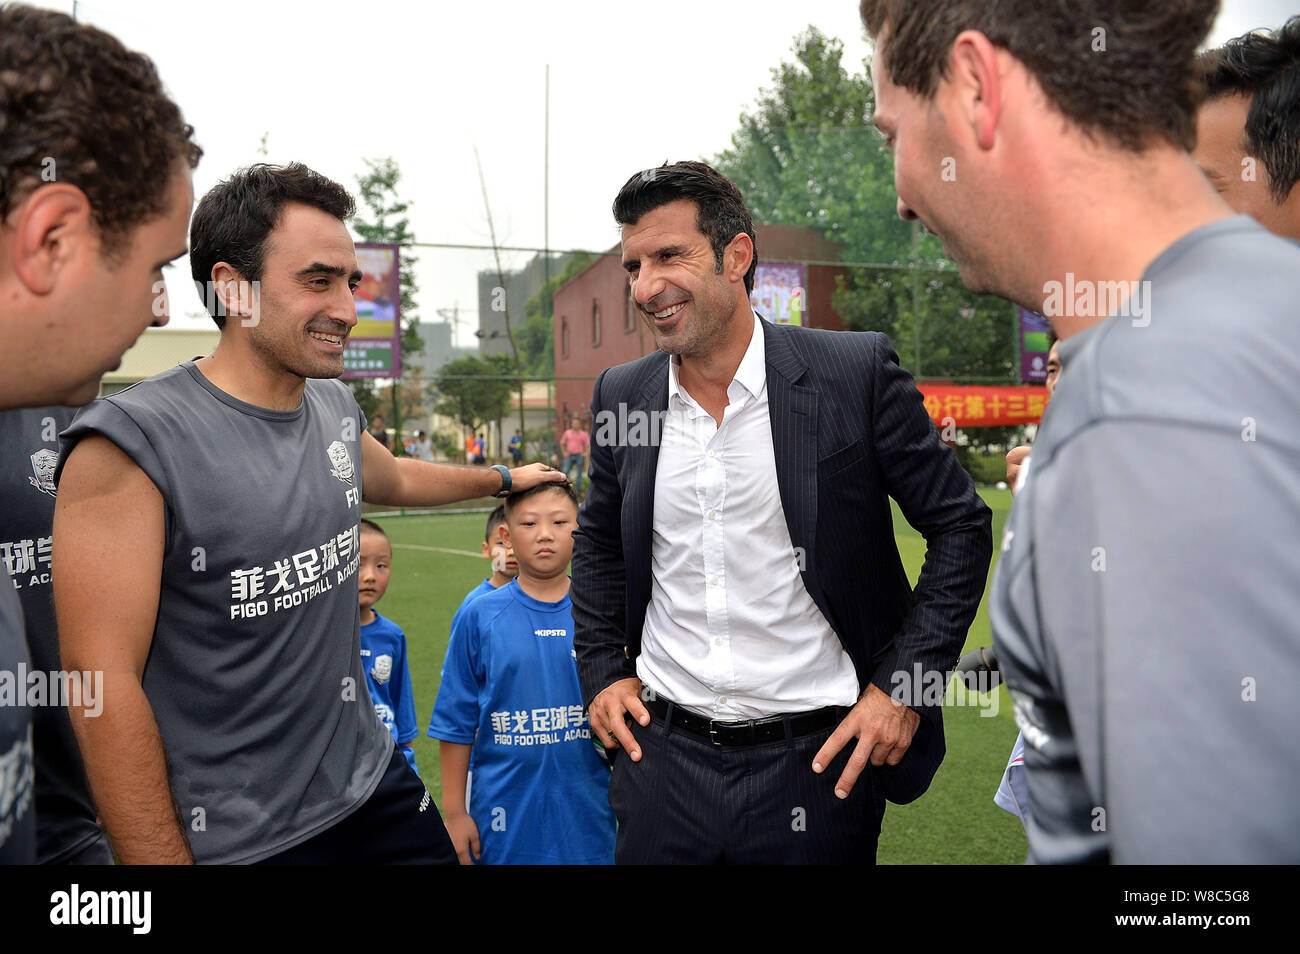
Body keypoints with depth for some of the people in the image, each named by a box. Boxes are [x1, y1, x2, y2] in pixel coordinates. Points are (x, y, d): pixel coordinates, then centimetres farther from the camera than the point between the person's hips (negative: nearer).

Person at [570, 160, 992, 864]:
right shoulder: (621, 395, 2)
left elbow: (961, 525, -3)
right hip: (663, 754, 3)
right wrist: (603, 670, 8)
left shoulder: (857, 373, -10)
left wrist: (904, 682, -8)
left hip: (818, 763, -3)